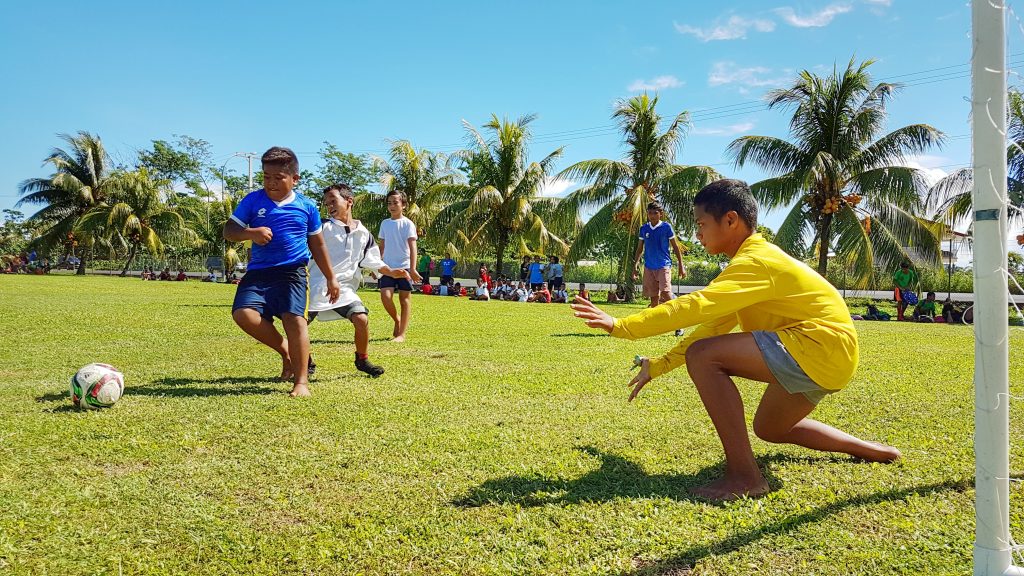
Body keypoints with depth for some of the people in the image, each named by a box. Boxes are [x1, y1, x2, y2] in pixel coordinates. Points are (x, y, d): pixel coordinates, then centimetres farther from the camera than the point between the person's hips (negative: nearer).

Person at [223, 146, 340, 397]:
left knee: (294, 317, -18)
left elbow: (317, 245, 16)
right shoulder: (253, 200, 6)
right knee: (243, 314, -18)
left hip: (292, 271, -2)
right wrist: (251, 233, -17)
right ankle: (285, 349, 8)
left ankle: (301, 381, -9)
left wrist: (330, 278, 18)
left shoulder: (306, 206, 7)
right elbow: (229, 230, 5)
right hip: (258, 271, 2)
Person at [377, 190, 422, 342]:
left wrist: (412, 269, -20)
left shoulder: (408, 224, -4)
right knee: (385, 296, -11)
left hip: (404, 267, -4)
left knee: (405, 299, 1)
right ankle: (397, 320, 16)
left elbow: (412, 246, -11)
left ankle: (401, 334, 6)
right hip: (387, 267, 4)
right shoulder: (385, 223, 11)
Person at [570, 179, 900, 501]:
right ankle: (869, 451, 36)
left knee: (703, 356, -22)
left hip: (820, 345, -11)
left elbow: (696, 306, -30)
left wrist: (622, 326, -28)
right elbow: (713, 325, 18)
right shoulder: (755, 259, 18)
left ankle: (744, 476, -23)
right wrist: (658, 366, 15)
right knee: (770, 429, 28)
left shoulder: (755, 262, -15)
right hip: (833, 356, 11)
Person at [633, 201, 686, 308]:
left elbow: (675, 247, 2)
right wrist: (636, 265, 7)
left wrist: (681, 265, 0)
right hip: (649, 266, 4)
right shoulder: (644, 228, 6)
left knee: (665, 293, -20)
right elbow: (640, 248, 14)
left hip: (664, 264, -4)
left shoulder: (666, 227, -2)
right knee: (653, 297, 8)